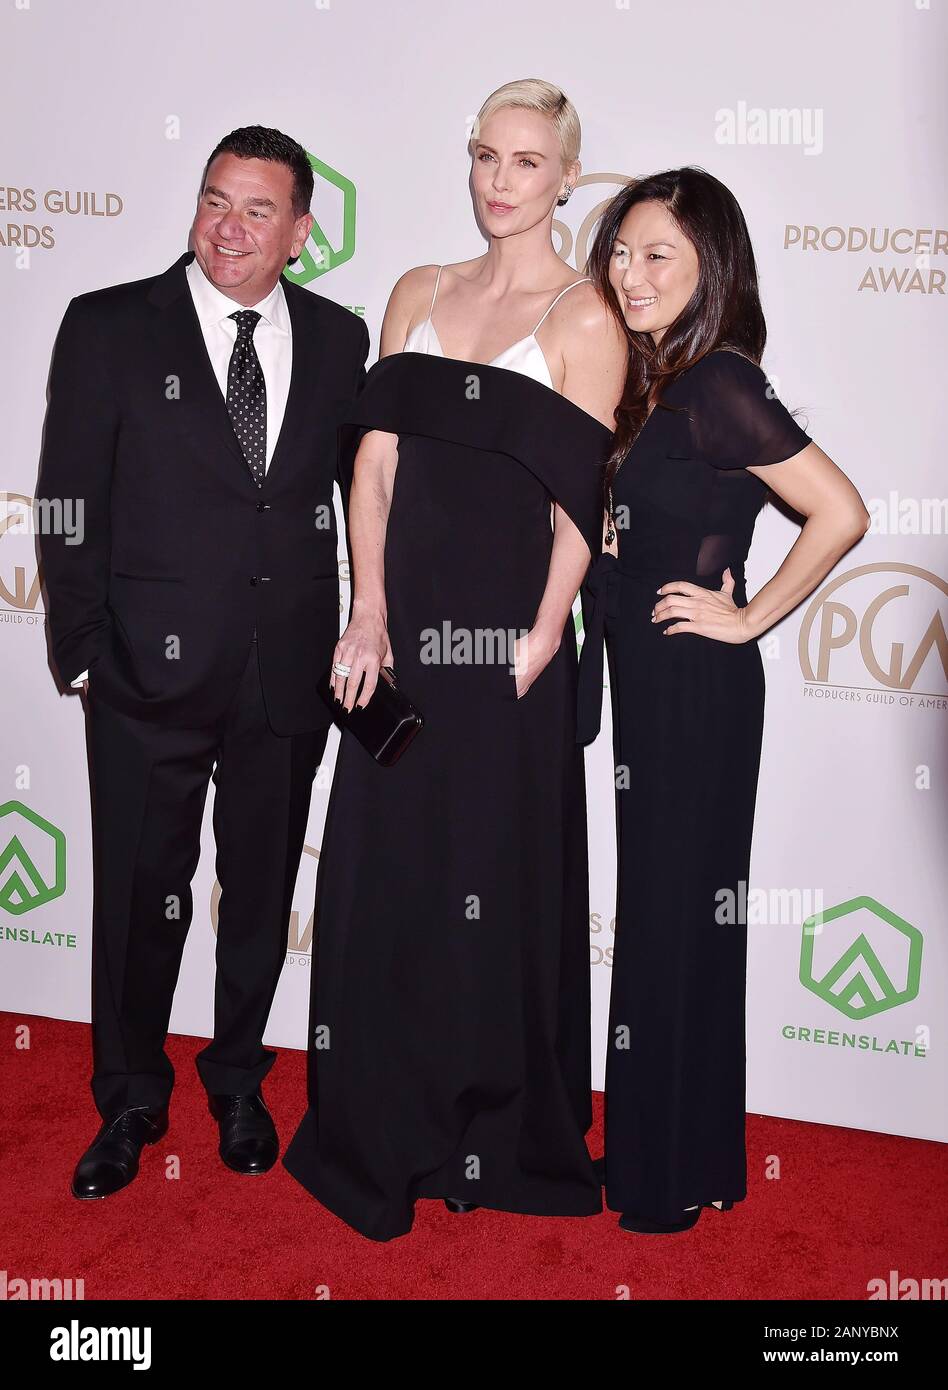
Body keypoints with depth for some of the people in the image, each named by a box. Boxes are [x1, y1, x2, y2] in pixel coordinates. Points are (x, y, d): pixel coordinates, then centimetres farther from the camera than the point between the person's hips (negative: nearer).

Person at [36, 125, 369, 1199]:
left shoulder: (339, 339, 6)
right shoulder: (108, 327, -1)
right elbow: (69, 505, -2)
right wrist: (84, 651, -7)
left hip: (290, 674, 3)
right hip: (151, 671, -2)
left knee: (261, 896, 15)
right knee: (140, 898, 8)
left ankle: (238, 1084, 37)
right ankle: (130, 1104, 30)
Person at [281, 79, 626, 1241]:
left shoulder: (583, 320, -1)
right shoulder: (419, 295, 13)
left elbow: (579, 500, -8)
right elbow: (376, 458, 5)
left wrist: (544, 638, -15)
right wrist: (370, 612, -5)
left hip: (504, 633, -4)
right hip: (405, 621, 5)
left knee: (498, 878, 5)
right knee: (381, 866, 10)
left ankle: (500, 1133, 26)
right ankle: (383, 1130, 29)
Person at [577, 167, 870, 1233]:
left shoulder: (717, 387, -17)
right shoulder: (644, 378, 10)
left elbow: (841, 512, -23)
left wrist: (749, 617, -16)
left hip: (696, 688, -9)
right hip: (642, 677, 9)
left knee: (677, 915, 3)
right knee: (658, 909, 16)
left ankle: (677, 1179, 22)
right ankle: (655, 1151, 32)